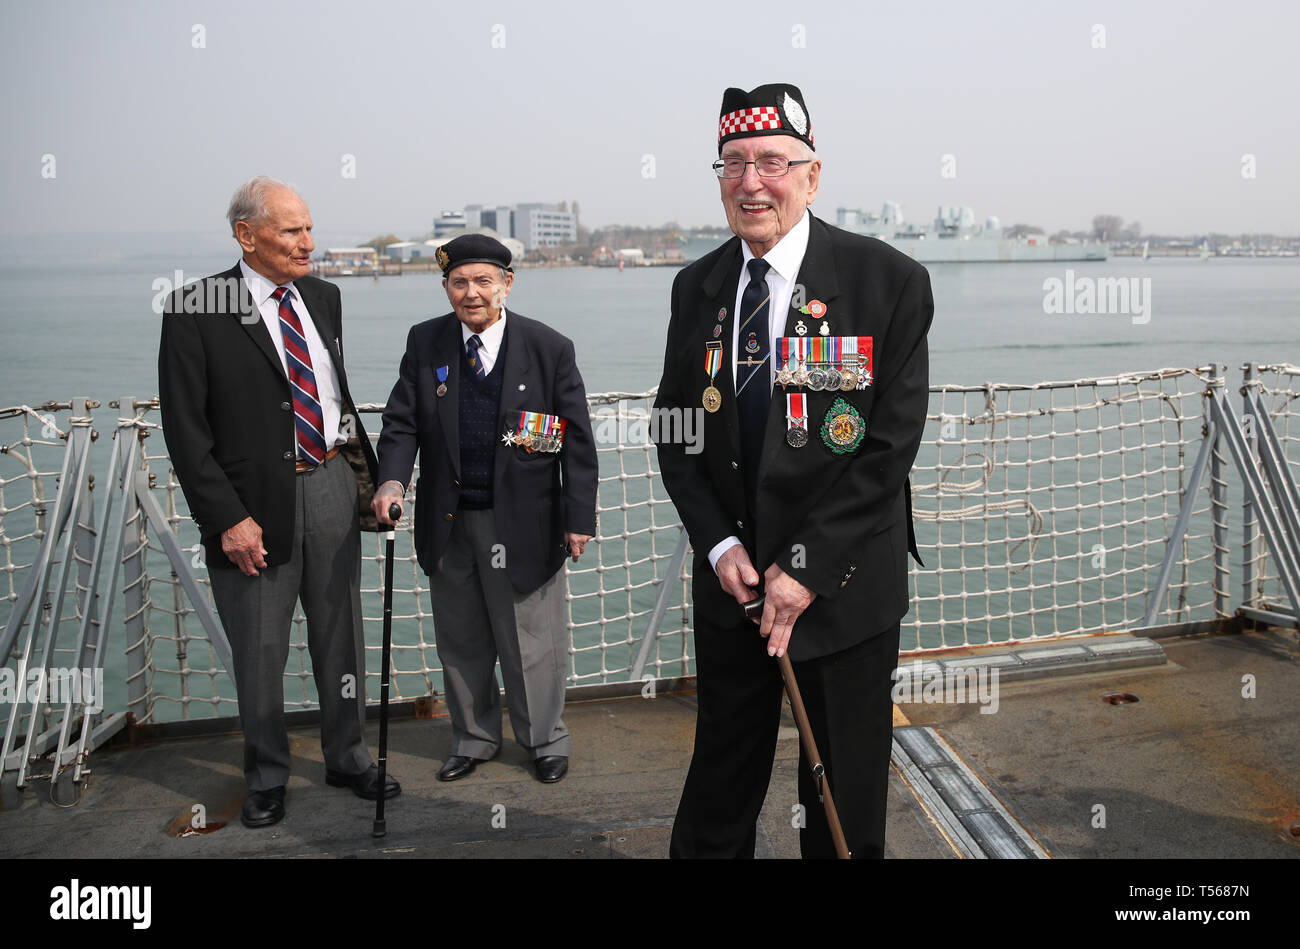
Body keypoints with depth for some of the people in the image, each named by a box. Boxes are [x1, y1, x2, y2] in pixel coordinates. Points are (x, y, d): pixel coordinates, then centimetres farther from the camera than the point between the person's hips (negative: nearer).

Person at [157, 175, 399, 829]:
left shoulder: (323, 297, 8)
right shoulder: (196, 311, -10)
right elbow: (185, 429, -11)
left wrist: (366, 469, 10)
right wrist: (227, 519, -15)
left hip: (331, 486, 5)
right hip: (256, 502, -5)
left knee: (340, 634, 15)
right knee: (260, 651, 9)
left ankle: (347, 758, 33)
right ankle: (266, 777, 28)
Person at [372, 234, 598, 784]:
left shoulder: (549, 348, -6)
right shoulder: (425, 343, 2)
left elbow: (577, 442, -4)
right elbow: (402, 422, 2)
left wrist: (579, 518, -7)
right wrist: (393, 480, -17)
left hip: (522, 523, -3)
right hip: (448, 523, 3)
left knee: (530, 638, 8)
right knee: (460, 640, 16)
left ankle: (544, 740, 30)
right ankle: (473, 739, 35)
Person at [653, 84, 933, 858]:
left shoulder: (890, 282, -9)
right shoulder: (697, 288, 6)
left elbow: (892, 442, -12)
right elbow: (675, 428, 8)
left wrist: (809, 568, -15)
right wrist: (720, 545, -6)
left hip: (846, 587, -3)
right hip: (730, 580, 4)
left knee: (846, 806, 10)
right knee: (718, 793, 14)